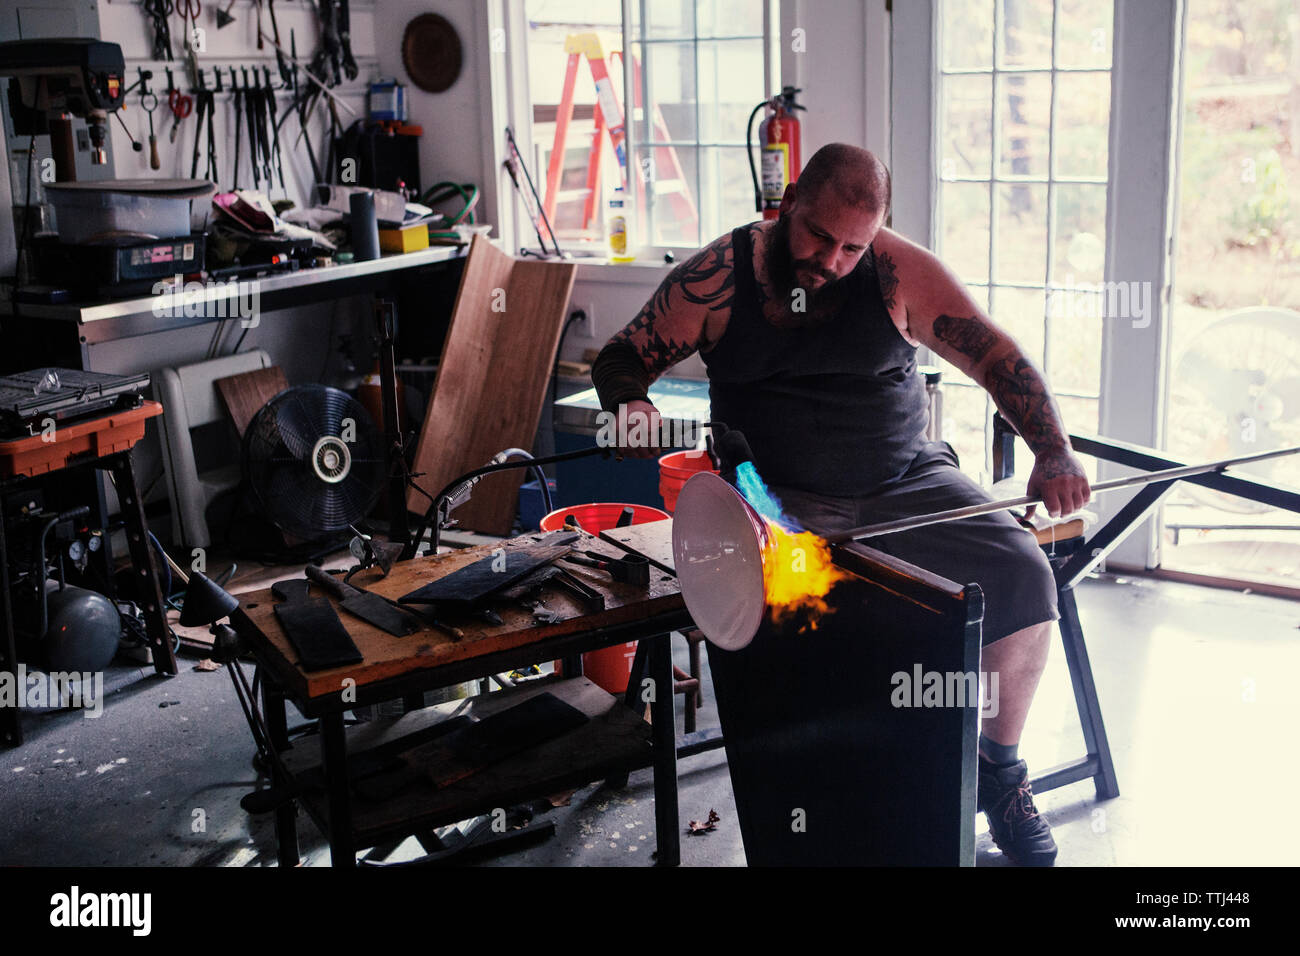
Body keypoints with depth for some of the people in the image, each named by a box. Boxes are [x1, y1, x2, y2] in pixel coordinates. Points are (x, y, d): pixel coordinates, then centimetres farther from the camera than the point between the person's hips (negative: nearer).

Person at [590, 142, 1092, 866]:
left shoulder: (898, 272, -2)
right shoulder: (719, 276, -3)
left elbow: (997, 356, -3)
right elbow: (622, 358, 5)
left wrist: (1055, 452, -17)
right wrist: (632, 406, -18)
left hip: (906, 483, 2)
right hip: (779, 499, -1)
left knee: (1022, 575, -17)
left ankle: (999, 766, 7)